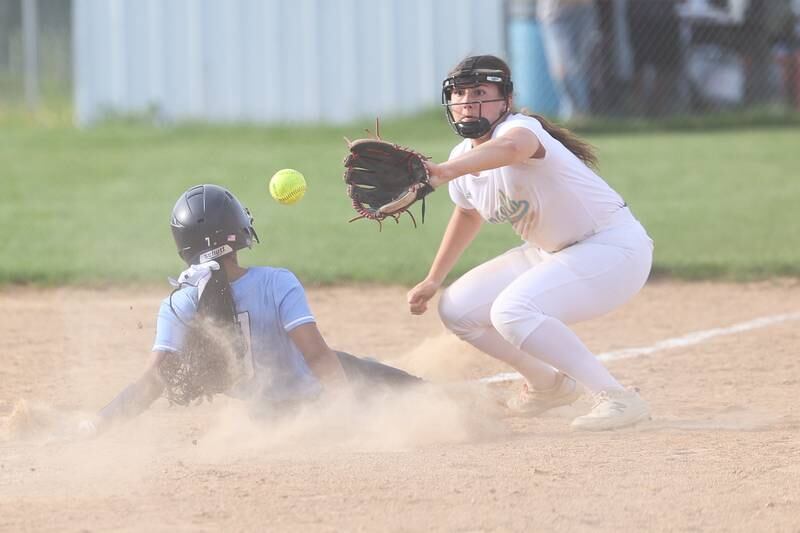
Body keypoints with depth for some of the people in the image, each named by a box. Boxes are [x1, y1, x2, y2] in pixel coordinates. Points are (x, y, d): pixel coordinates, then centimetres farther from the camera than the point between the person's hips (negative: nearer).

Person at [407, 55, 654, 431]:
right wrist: (433, 281, 22)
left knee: (511, 311, -30)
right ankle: (547, 385, 25)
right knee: (457, 309, 7)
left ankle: (616, 398, -25)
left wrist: (444, 172, -68)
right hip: (550, 255, 10)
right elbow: (468, 213, 24)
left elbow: (510, 148, -53)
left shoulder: (521, 128, -25)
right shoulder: (464, 161, 1)